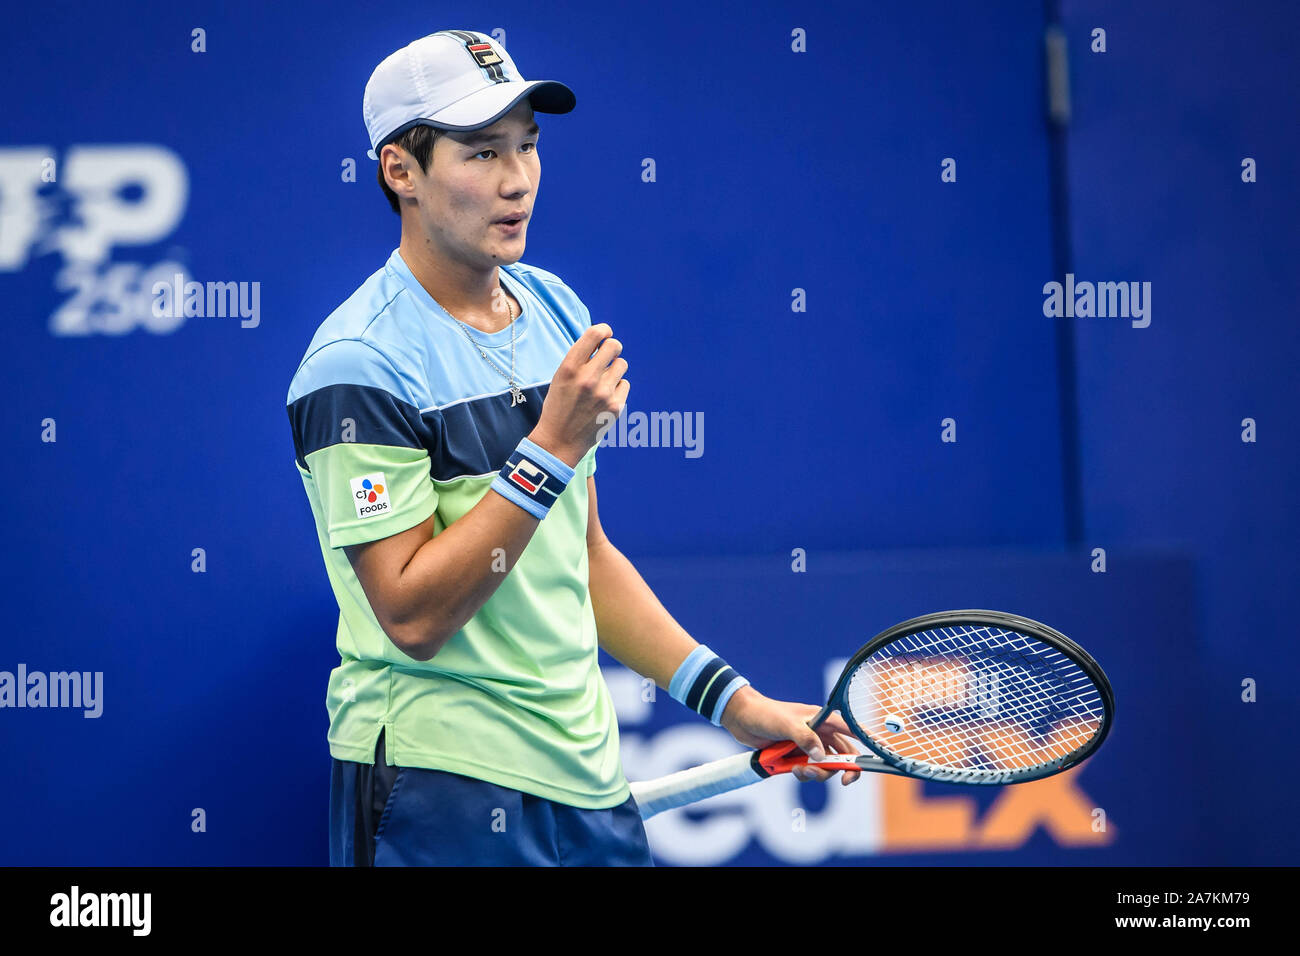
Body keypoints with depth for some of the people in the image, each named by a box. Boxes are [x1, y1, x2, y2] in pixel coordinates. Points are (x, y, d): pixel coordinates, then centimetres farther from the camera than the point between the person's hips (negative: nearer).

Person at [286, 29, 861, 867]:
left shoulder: (558, 311, 9)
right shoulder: (360, 365, -15)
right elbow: (412, 618, -20)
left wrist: (729, 698, 11)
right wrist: (551, 450, -22)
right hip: (440, 790, -7)